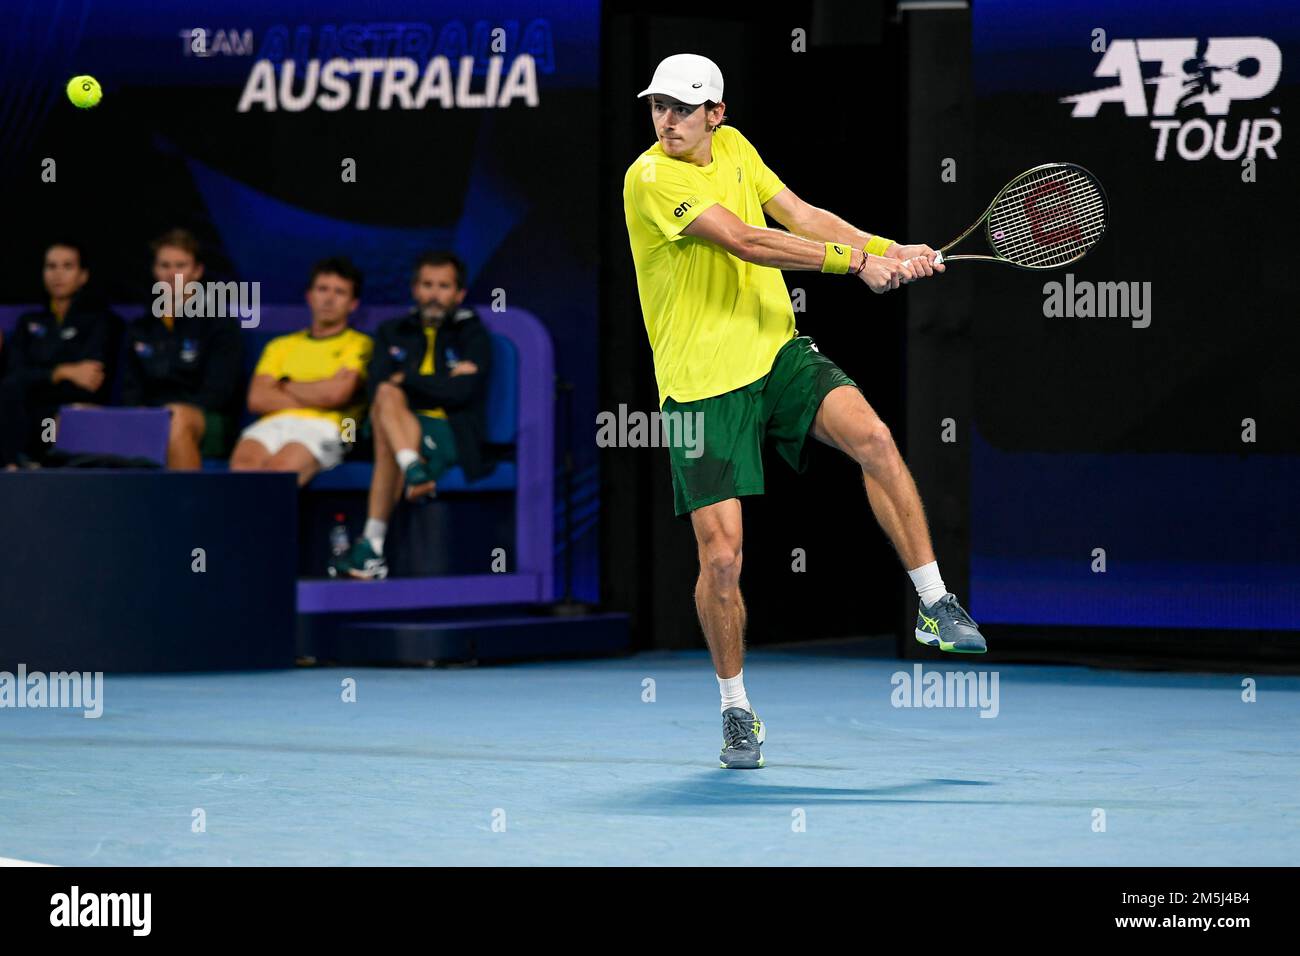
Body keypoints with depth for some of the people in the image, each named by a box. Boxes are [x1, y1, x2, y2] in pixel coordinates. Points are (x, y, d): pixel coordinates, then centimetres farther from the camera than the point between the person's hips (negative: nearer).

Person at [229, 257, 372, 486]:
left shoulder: (359, 345, 18)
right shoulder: (281, 346, 30)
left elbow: (335, 392, -2)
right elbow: (257, 399, 13)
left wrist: (286, 387, 14)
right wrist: (315, 398, 3)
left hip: (322, 427, -3)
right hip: (273, 424, 3)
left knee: (278, 467, -39)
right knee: (244, 461, -35)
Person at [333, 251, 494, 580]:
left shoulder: (473, 335, 10)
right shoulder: (392, 333, 21)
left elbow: (462, 392, -9)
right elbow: (377, 386, 1)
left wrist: (406, 378, -3)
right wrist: (441, 383, -9)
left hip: (452, 433, -3)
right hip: (402, 423, 3)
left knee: (388, 442, -34)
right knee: (387, 397, -32)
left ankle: (372, 546, -41)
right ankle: (415, 473, -55)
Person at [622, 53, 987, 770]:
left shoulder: (733, 146, 7)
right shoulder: (652, 178, -16)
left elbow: (798, 215, 4)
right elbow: (746, 242, -23)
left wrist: (890, 250, -10)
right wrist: (858, 263, -22)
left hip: (776, 352, 5)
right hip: (702, 381, -5)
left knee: (873, 439, -20)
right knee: (721, 555, -7)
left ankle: (935, 607, -9)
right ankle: (737, 712, 12)